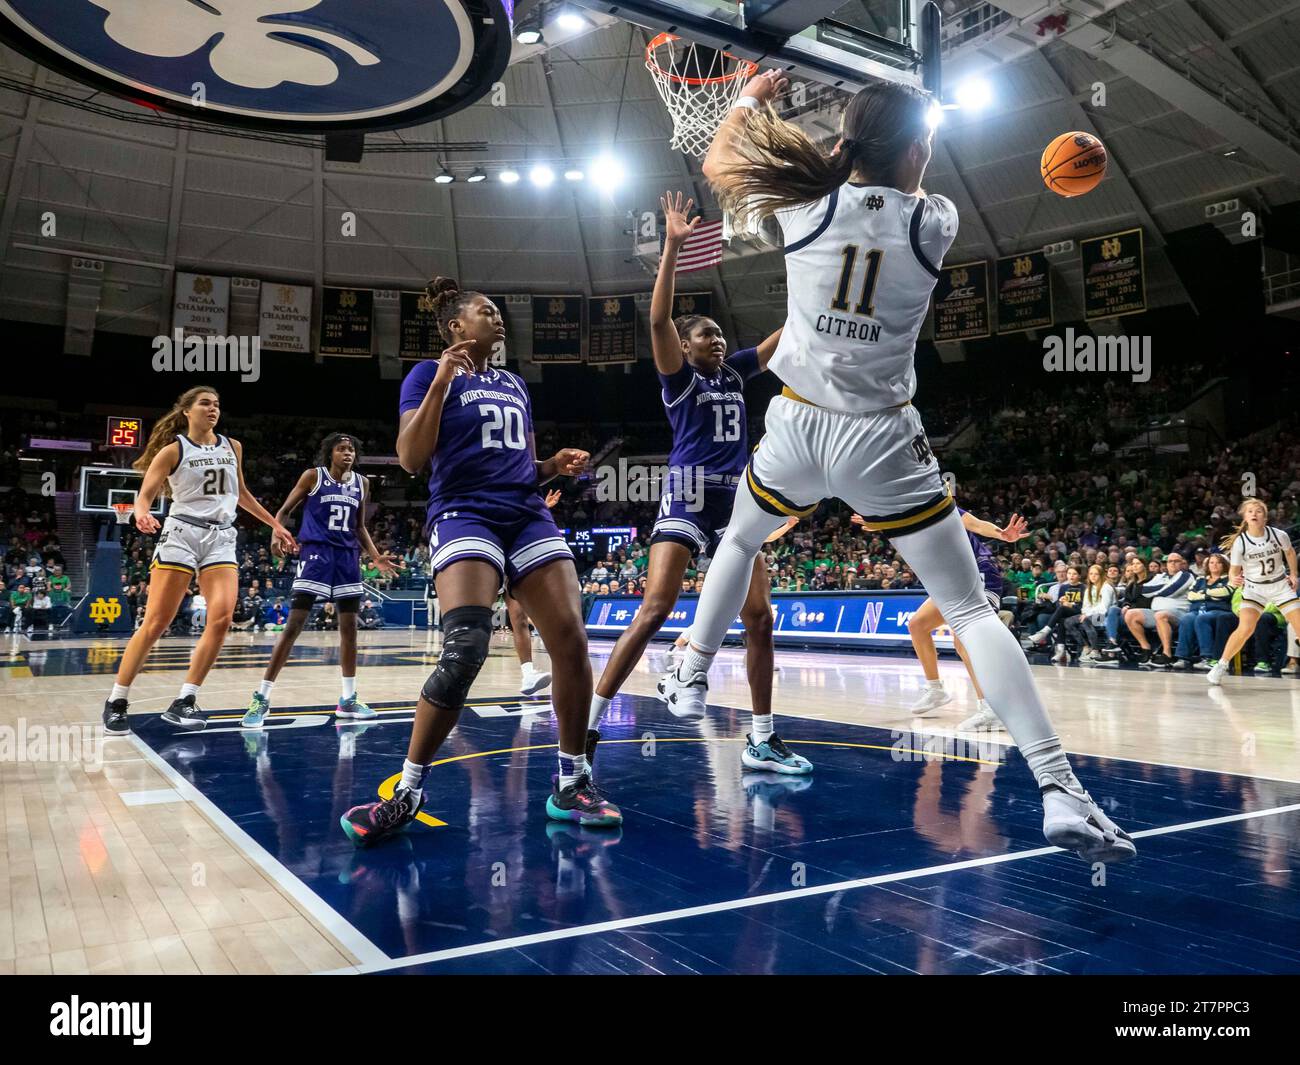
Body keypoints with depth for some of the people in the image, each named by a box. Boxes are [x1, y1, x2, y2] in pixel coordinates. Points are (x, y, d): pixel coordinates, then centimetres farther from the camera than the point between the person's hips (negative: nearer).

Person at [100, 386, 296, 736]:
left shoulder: (232, 447, 13)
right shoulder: (173, 450, 0)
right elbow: (144, 496, -6)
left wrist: (274, 524, 27)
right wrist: (142, 515, -29)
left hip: (221, 538, 4)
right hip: (182, 533, -4)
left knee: (221, 618, -14)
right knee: (155, 623, -6)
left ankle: (184, 701, -6)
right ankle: (116, 701, 7)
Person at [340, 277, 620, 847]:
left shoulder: (515, 384, 24)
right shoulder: (429, 374, 6)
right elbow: (410, 459, -6)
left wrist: (556, 465, 7)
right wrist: (441, 382, -12)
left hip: (528, 518, 6)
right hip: (464, 516, -6)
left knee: (571, 641, -10)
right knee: (464, 649, -26)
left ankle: (571, 785, 4)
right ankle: (407, 790, -9)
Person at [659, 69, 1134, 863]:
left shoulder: (807, 204, -1)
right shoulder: (936, 223, -3)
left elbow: (718, 164, 17)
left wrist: (752, 98, 34)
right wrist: (905, 153, 39)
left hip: (796, 427, 2)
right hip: (882, 442, -2)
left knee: (740, 541, 32)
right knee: (971, 609, 0)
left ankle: (689, 682, 40)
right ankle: (1060, 791, -7)